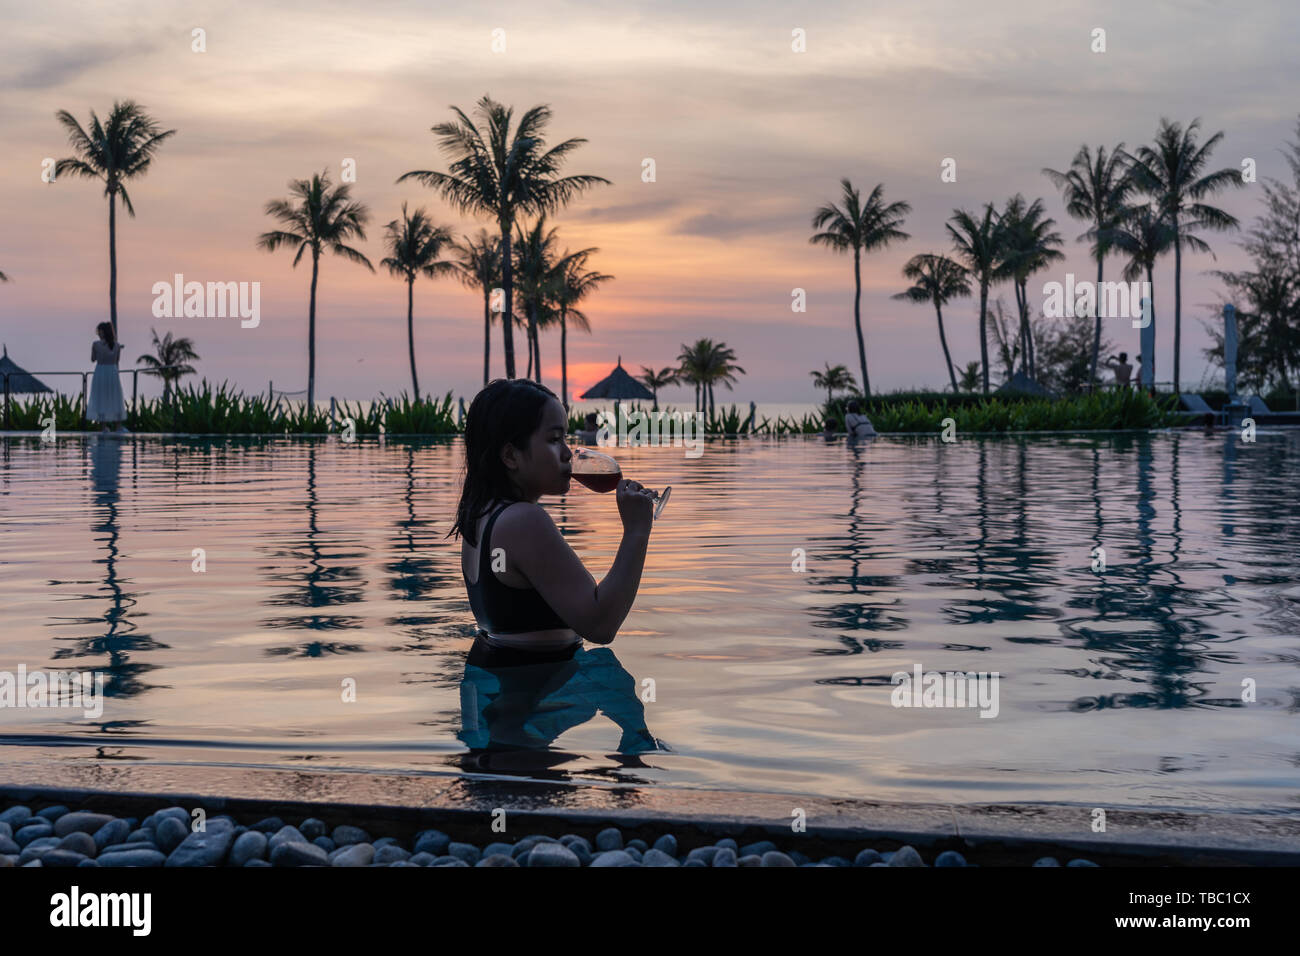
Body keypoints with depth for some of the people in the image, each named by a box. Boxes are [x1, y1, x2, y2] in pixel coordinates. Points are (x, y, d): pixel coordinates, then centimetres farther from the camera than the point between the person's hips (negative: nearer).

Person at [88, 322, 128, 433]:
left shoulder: (96, 344, -10)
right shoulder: (117, 344, -3)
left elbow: (93, 359, 2)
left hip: (100, 372, -2)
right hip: (113, 372, 2)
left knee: (101, 400, 7)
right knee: (116, 400, 13)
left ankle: (104, 427, 6)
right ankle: (119, 426, 13)